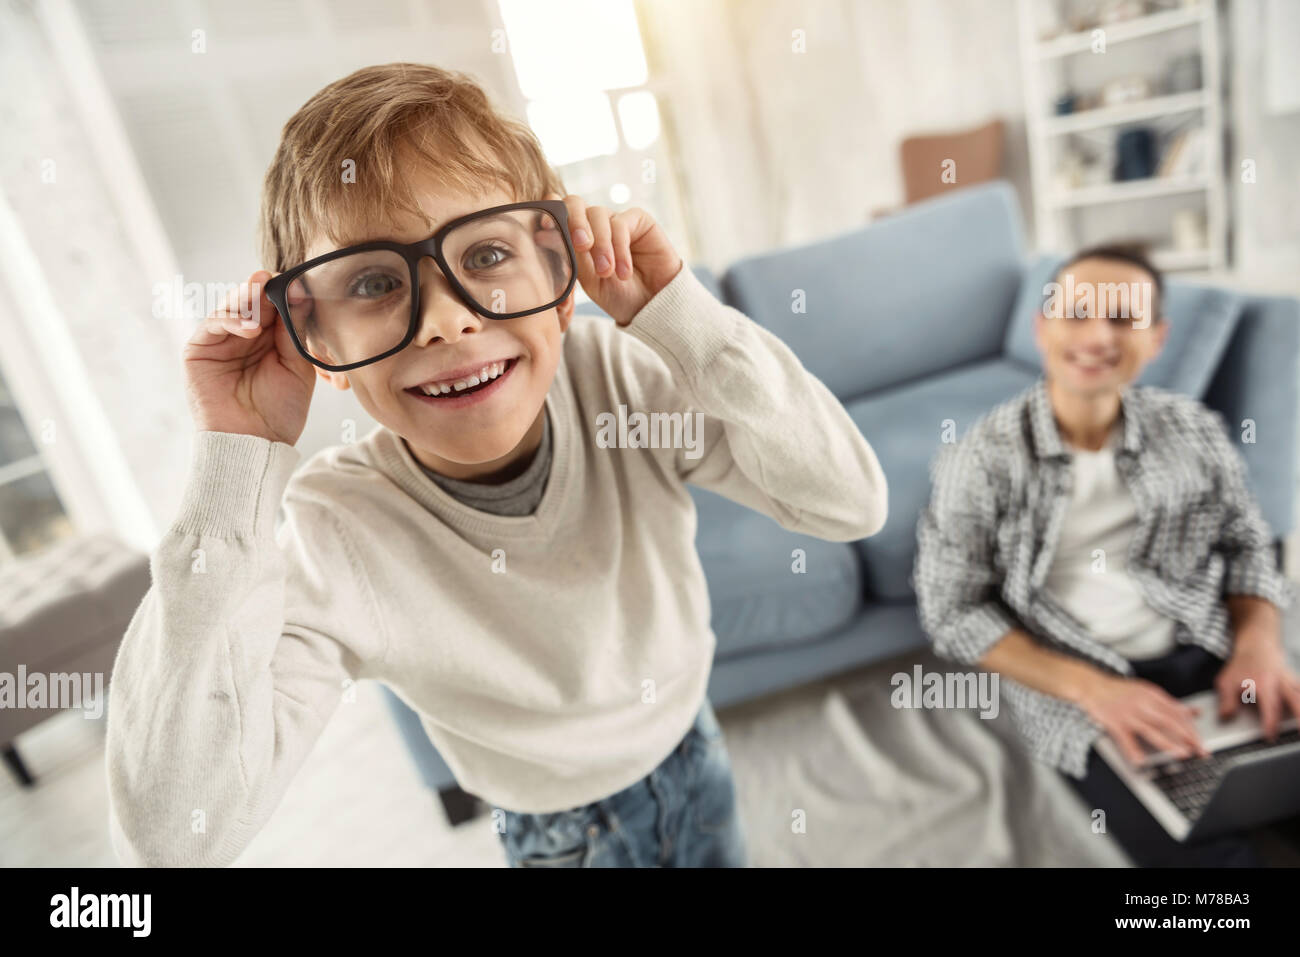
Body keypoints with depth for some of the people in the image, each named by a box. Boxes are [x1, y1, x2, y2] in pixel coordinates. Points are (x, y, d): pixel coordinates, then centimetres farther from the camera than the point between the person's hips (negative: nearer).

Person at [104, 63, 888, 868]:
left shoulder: (615, 372, -26)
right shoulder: (335, 538, -30)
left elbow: (855, 507, -27)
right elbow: (176, 835, -36)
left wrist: (675, 313, -36)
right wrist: (236, 471, -40)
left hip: (693, 753, 3)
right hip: (558, 832, -2)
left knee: (727, 859, 28)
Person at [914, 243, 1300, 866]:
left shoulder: (1194, 430, 1)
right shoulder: (980, 460, -11)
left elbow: (1246, 543, 13)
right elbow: (952, 611, -10)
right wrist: (1088, 685, -19)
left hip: (1209, 660, 5)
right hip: (1075, 689, -4)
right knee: (1203, 851, -22)